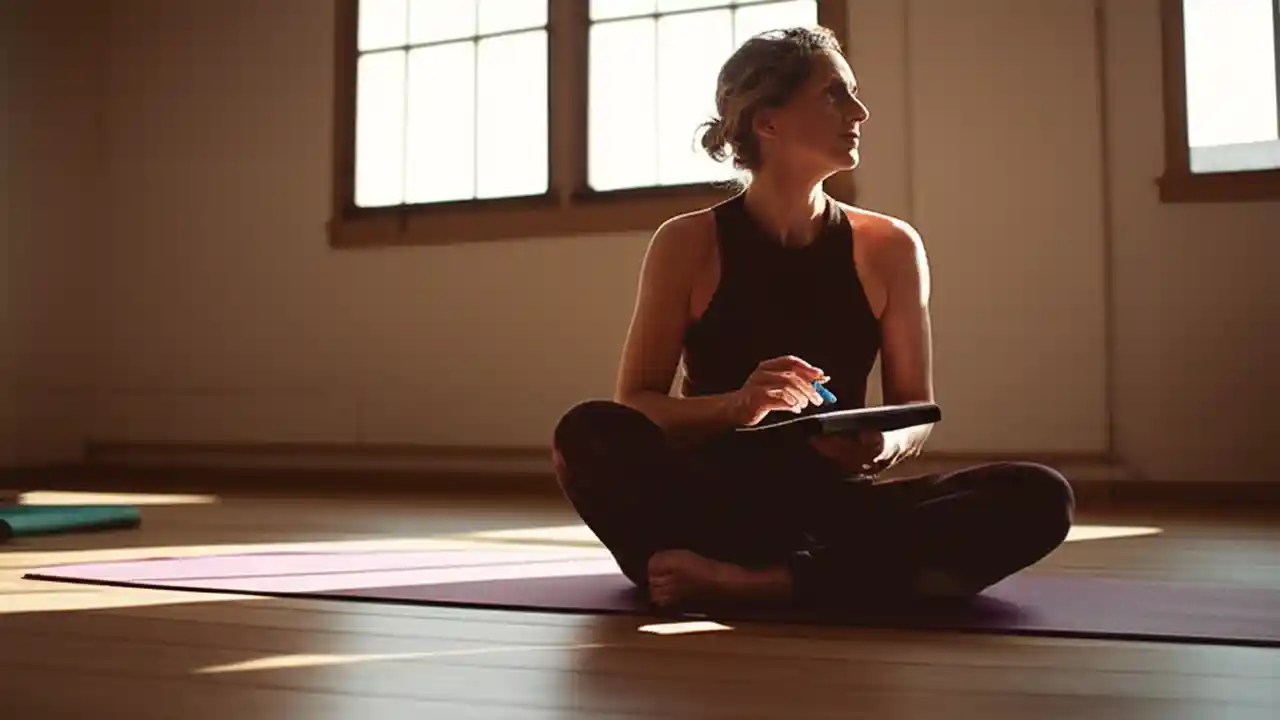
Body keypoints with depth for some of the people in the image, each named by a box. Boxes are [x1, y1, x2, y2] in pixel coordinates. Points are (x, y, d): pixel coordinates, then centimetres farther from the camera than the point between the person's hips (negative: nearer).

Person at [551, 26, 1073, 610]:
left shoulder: (888, 248, 6)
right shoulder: (688, 244, 0)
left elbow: (918, 411, 10)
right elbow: (633, 408, -2)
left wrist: (886, 443, -14)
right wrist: (734, 407, -22)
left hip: (835, 506, 2)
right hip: (716, 507, -2)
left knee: (1038, 497, -22)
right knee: (589, 433, -32)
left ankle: (752, 583, -27)